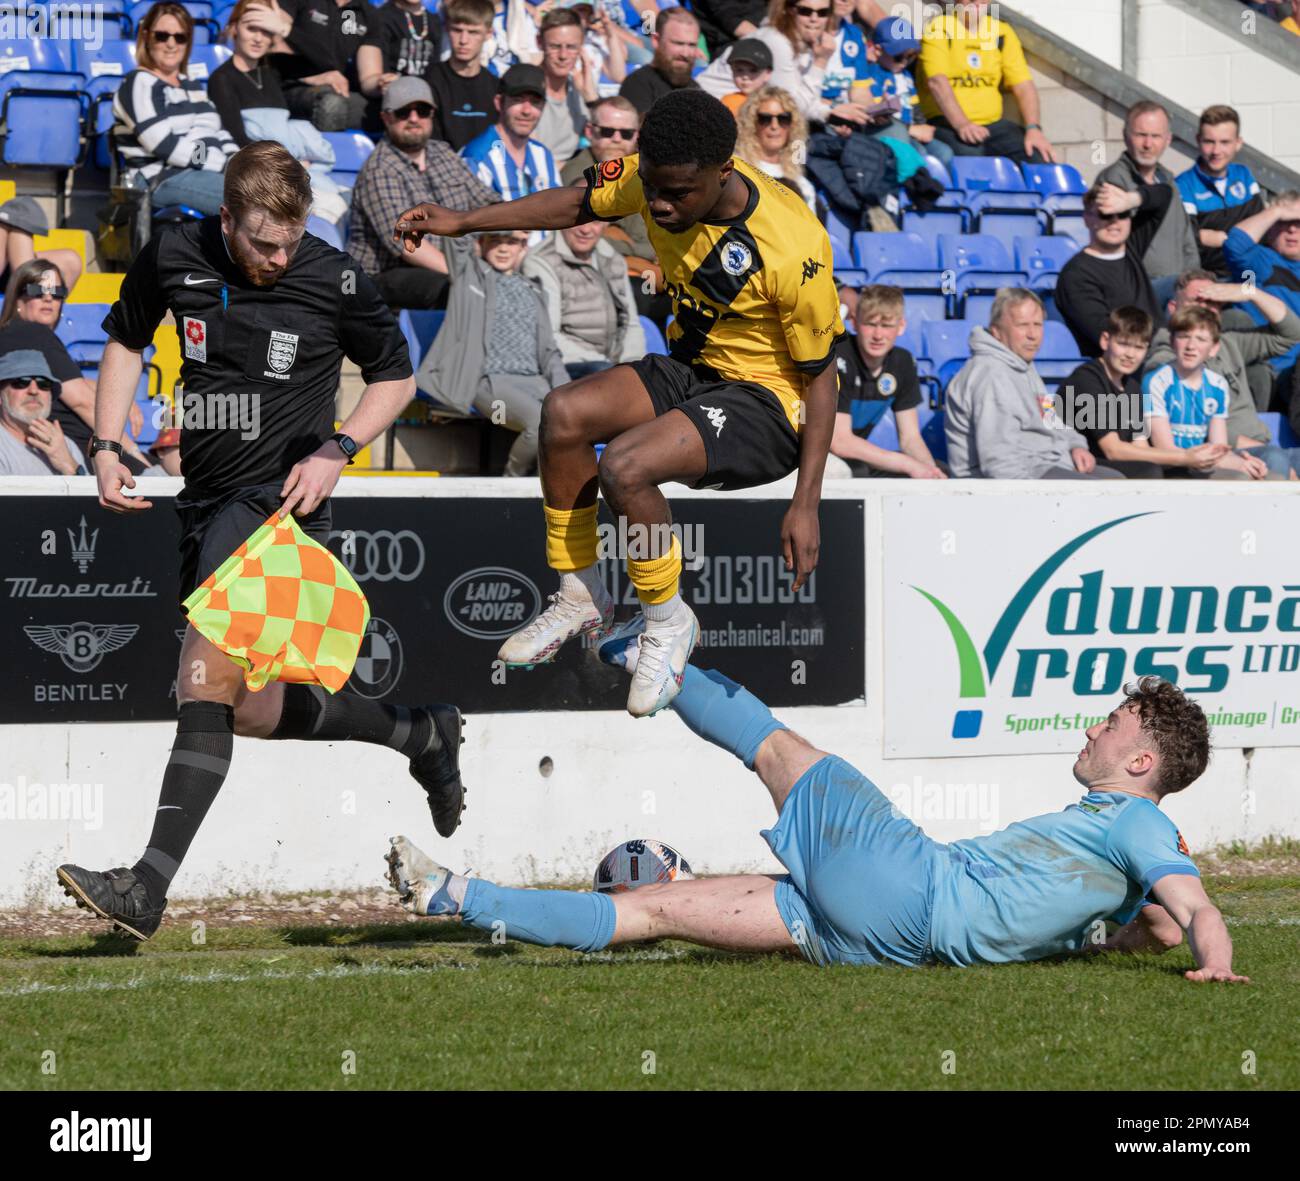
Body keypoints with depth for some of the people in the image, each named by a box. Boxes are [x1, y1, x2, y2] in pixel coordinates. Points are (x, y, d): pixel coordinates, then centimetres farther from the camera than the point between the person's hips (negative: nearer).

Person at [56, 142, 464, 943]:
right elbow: (127, 341, 18)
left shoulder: (334, 281, -8)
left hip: (279, 497, -6)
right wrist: (106, 445, 5)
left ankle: (148, 888, -25)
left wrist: (338, 451, -9)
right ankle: (423, 735, 33)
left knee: (208, 679, -20)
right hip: (208, 500, 6)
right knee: (254, 713, 11)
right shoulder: (173, 260, 0)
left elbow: (396, 375, 7)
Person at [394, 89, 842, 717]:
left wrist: (806, 505, -20)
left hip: (770, 400, -7)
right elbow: (575, 204, 8)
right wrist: (462, 221, -2)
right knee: (564, 414, -18)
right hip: (691, 367, 7)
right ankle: (580, 599, 1)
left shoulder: (792, 247, -29)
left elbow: (821, 377, -18)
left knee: (624, 466, -28)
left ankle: (668, 622, -3)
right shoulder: (656, 177, -13)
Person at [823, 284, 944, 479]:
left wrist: (931, 471, -20)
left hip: (855, 461, 7)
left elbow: (910, 438, 4)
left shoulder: (903, 362, 0)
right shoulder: (838, 359, -22)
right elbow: (839, 441, -27)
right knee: (838, 471, -41)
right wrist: (910, 465, -26)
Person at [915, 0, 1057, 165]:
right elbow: (937, 82, -15)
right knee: (970, 153, -37)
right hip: (947, 124, -4)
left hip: (992, 124, 4)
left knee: (1042, 159, -20)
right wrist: (961, 124, -29)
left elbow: (1023, 85, 7)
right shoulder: (938, 29, -1)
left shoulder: (1002, 32, 14)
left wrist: (1033, 128, -11)